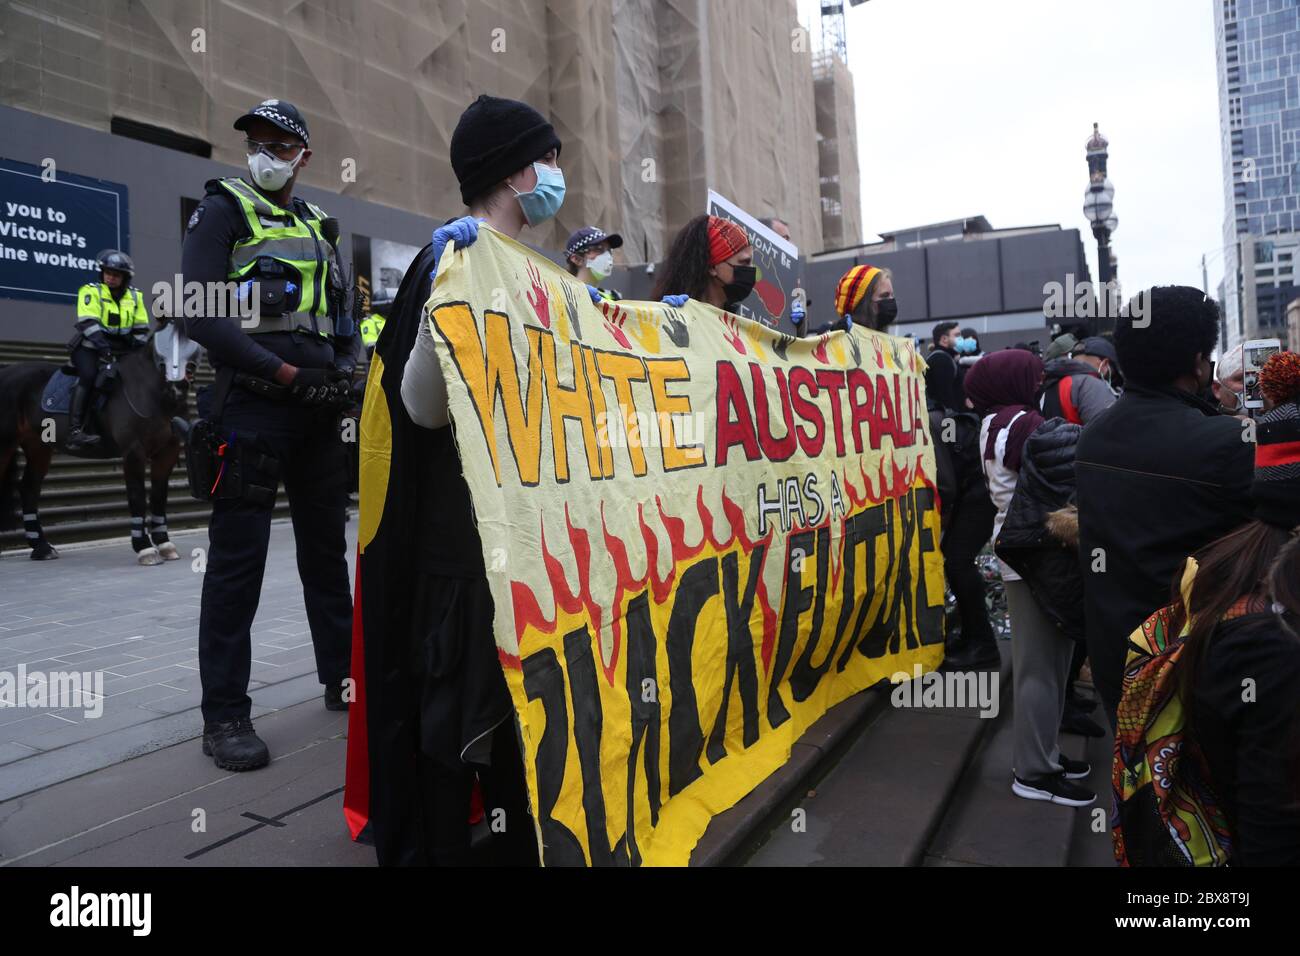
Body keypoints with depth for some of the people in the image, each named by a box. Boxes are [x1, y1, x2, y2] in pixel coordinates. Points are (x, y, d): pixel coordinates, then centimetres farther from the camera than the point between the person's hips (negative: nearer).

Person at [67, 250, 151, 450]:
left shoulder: (135, 296, 9)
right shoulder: (91, 291, -5)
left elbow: (141, 328, 11)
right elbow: (88, 323, -17)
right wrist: (102, 345, -31)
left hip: (120, 349, 6)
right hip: (89, 347, -6)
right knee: (89, 376, -28)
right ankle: (75, 432, -32)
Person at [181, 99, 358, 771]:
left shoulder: (318, 225, 19)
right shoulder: (223, 211, 2)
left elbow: (341, 312, 22)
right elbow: (201, 314, -10)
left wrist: (345, 364, 1)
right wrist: (288, 373, -15)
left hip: (319, 411, 6)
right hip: (252, 406, -6)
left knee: (326, 547, 12)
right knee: (237, 559, -4)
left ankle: (342, 679, 25)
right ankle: (225, 715, 5)